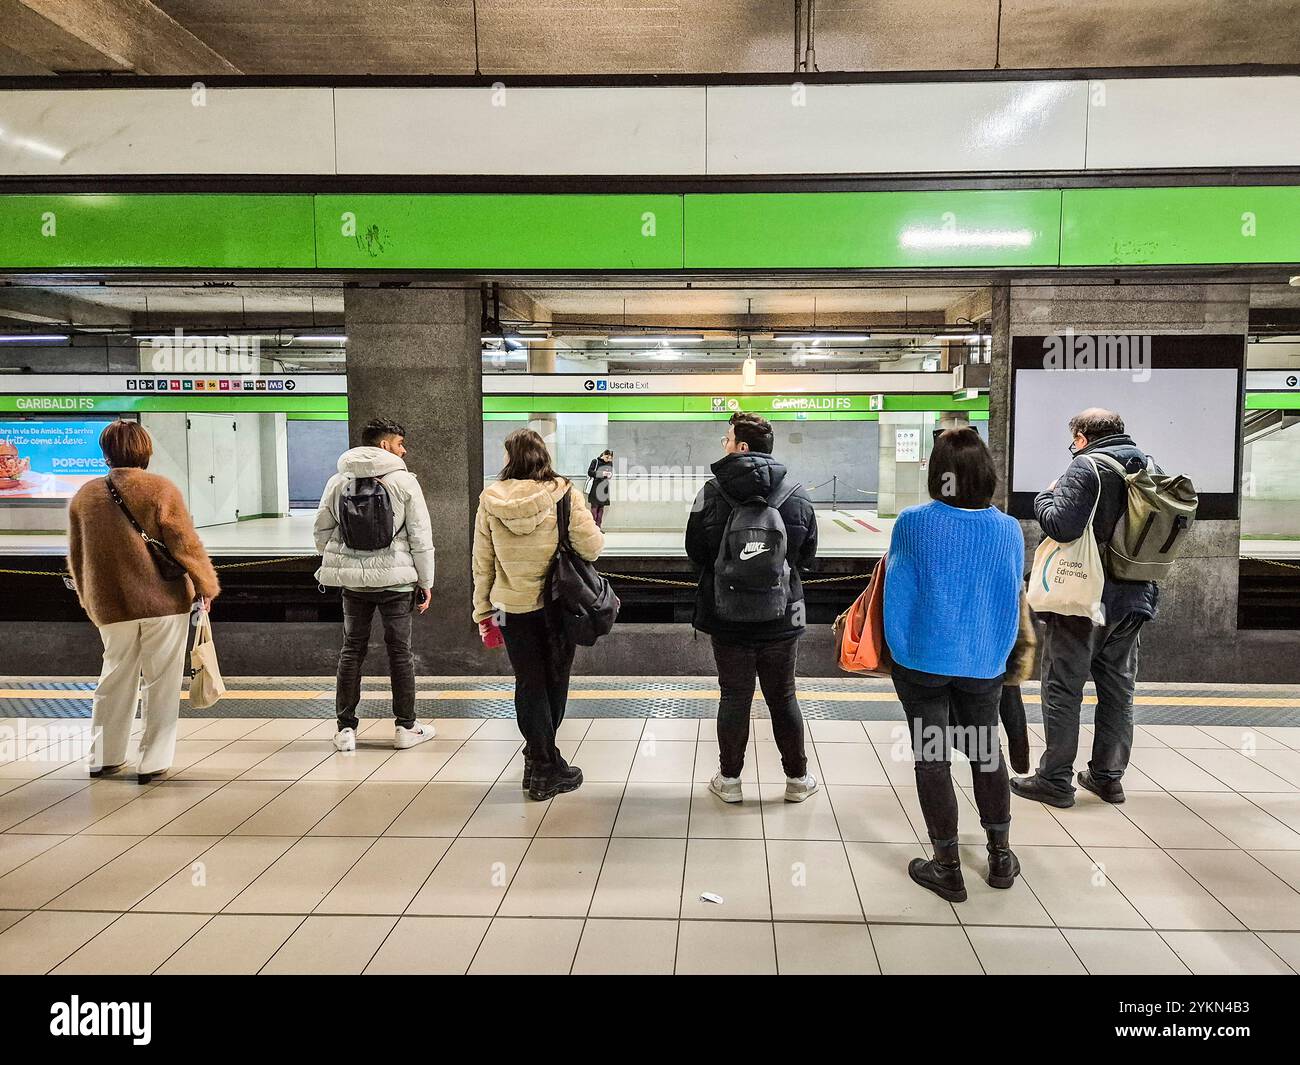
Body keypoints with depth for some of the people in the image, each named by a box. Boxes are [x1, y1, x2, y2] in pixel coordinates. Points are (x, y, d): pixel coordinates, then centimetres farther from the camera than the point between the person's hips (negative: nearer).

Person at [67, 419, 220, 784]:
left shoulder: (85, 495, 5)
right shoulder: (161, 490, -9)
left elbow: (76, 557, 12)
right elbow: (186, 545, -11)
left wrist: (89, 600, 24)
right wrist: (206, 585, 1)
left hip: (111, 606, 4)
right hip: (164, 602, -4)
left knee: (115, 678, 18)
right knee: (161, 683, 5)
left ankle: (104, 757, 24)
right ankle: (153, 762, 7)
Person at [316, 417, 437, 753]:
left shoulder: (337, 482, 6)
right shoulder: (404, 481, -6)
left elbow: (322, 531, 10)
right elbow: (421, 537, -7)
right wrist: (425, 581, 0)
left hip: (352, 580, 3)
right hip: (395, 579, -3)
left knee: (351, 650, 12)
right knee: (400, 652, 7)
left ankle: (345, 728, 14)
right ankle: (406, 727, 14)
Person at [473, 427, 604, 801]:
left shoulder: (491, 500, -3)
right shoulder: (564, 494, -11)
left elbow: (482, 562, 2)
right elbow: (591, 548, -12)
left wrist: (483, 611, 11)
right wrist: (590, 525, 10)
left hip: (512, 607, 1)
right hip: (557, 602, -1)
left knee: (529, 684, 11)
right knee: (554, 682, 14)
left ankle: (541, 763, 15)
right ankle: (546, 768, 23)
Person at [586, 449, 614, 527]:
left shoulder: (610, 463, 7)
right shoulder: (595, 461, -5)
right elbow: (589, 472, -8)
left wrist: (610, 475, -8)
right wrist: (601, 473, -18)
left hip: (604, 487, 4)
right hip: (595, 486, -4)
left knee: (602, 507, 5)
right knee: (595, 506, -5)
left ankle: (599, 526, 8)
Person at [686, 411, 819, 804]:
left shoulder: (712, 491, -11)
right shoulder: (798, 495, -4)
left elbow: (695, 551, -3)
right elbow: (807, 556, 4)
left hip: (728, 615, -1)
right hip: (782, 616, 2)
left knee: (734, 697, 9)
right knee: (783, 697, 14)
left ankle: (729, 779, 19)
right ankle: (797, 778, 25)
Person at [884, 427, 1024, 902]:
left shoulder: (913, 524, -14)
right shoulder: (1009, 530, -6)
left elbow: (897, 592, -7)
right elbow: (1010, 599, 5)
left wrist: (899, 650, 6)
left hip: (922, 658, -3)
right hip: (984, 662, 3)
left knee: (932, 757, 8)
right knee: (986, 751, 20)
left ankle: (948, 867, 15)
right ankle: (1000, 855, 30)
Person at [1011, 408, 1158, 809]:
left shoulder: (1085, 468, -14)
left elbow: (1062, 525, -24)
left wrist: (1044, 498, -6)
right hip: (1133, 597, 7)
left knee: (1063, 688, 2)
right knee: (1118, 689, 15)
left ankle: (1055, 779, 7)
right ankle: (1108, 776, 24)